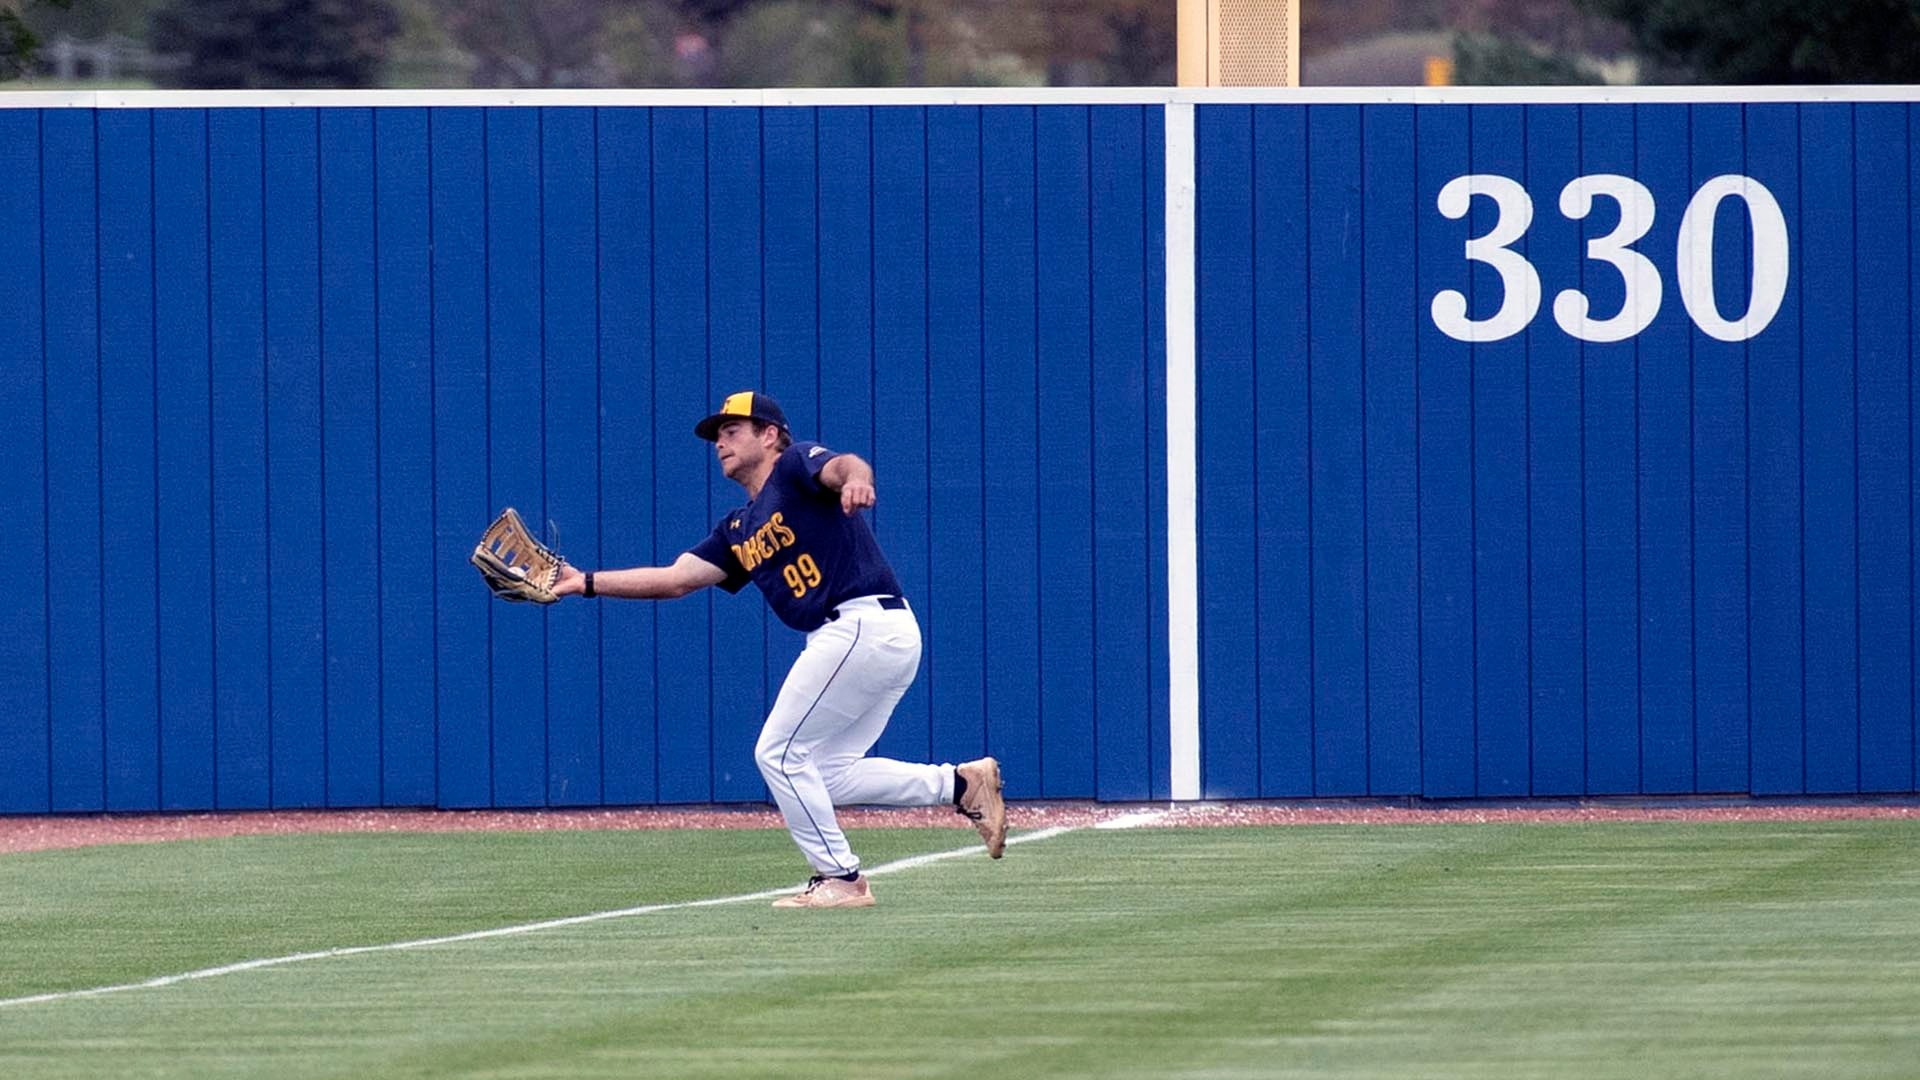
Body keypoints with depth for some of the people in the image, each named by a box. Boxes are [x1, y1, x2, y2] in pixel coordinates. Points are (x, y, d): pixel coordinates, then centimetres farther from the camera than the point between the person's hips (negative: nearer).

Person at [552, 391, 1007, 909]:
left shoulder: (797, 466, 0)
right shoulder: (738, 530, 24)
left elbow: (843, 465, -23)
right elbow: (675, 579, 20)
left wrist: (853, 479, -48)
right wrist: (586, 582, 13)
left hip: (863, 625, -9)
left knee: (779, 752, -4)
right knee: (826, 774, 12)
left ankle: (840, 878, 0)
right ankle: (961, 783, 11)